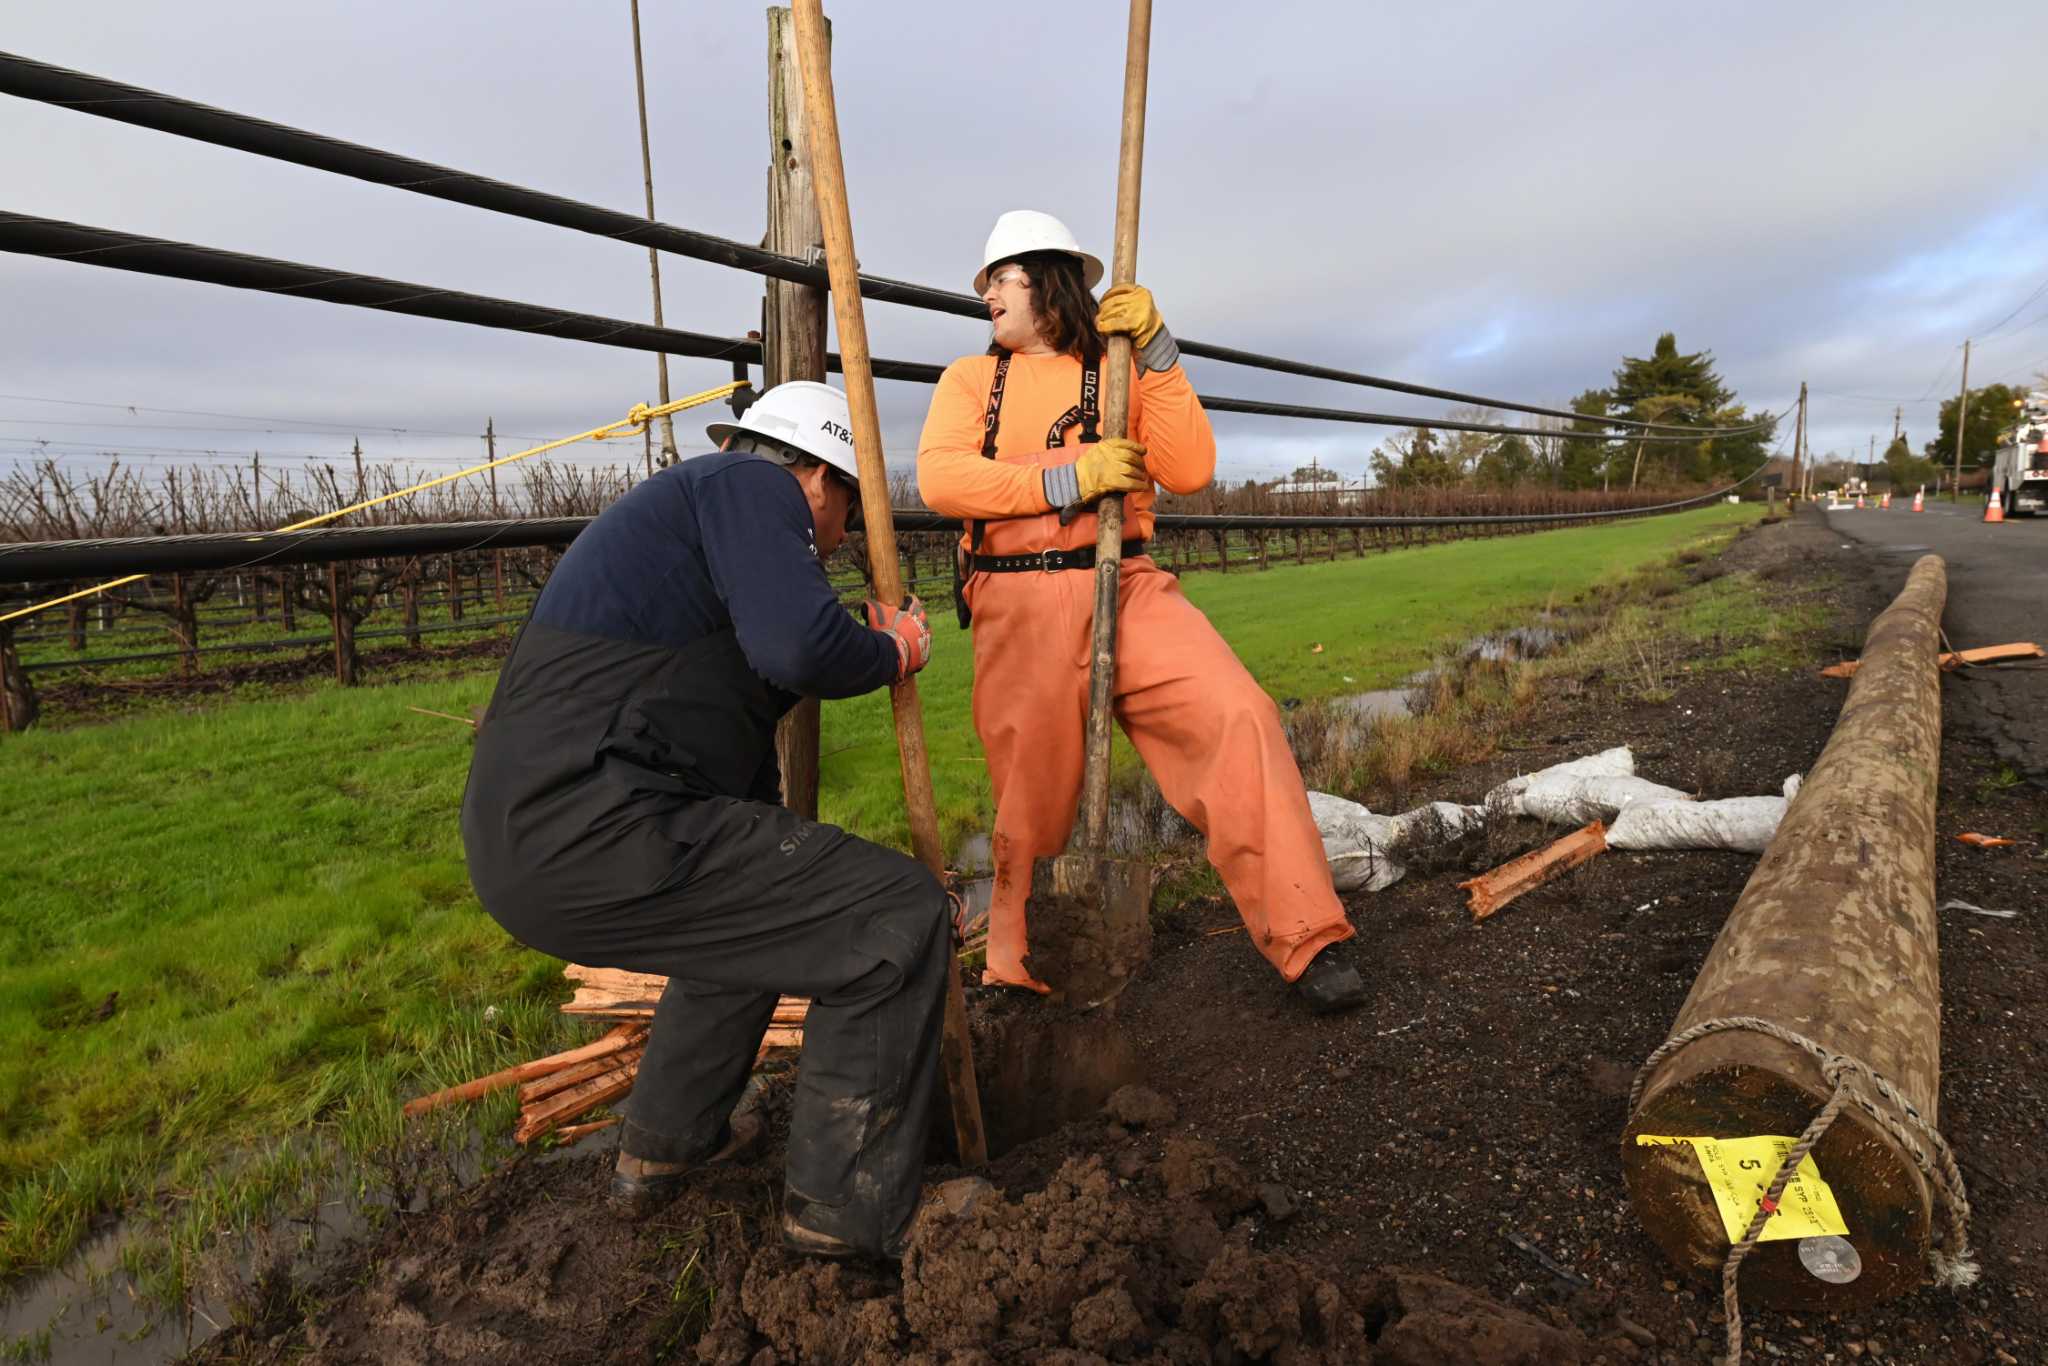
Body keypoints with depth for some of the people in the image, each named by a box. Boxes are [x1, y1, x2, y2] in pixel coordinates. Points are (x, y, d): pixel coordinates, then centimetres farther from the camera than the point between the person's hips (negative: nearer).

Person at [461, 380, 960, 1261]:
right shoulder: (755, 487, 0)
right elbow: (798, 645, -23)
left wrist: (803, 870, 40)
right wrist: (892, 653, 1)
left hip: (525, 830, 11)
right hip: (595, 833, -11)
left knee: (762, 895, 33)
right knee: (897, 917, -5)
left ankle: (666, 1143, 43)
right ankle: (848, 1206, 11)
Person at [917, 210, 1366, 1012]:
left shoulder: (1121, 371, 14)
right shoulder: (970, 379, 14)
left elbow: (1189, 471, -1)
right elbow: (939, 477, -6)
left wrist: (1155, 351, -6)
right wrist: (1069, 478, -13)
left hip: (1127, 591, 0)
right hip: (1019, 610, 0)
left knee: (1236, 718, -19)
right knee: (1032, 798, 3)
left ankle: (1305, 939, -9)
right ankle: (1014, 957, 27)